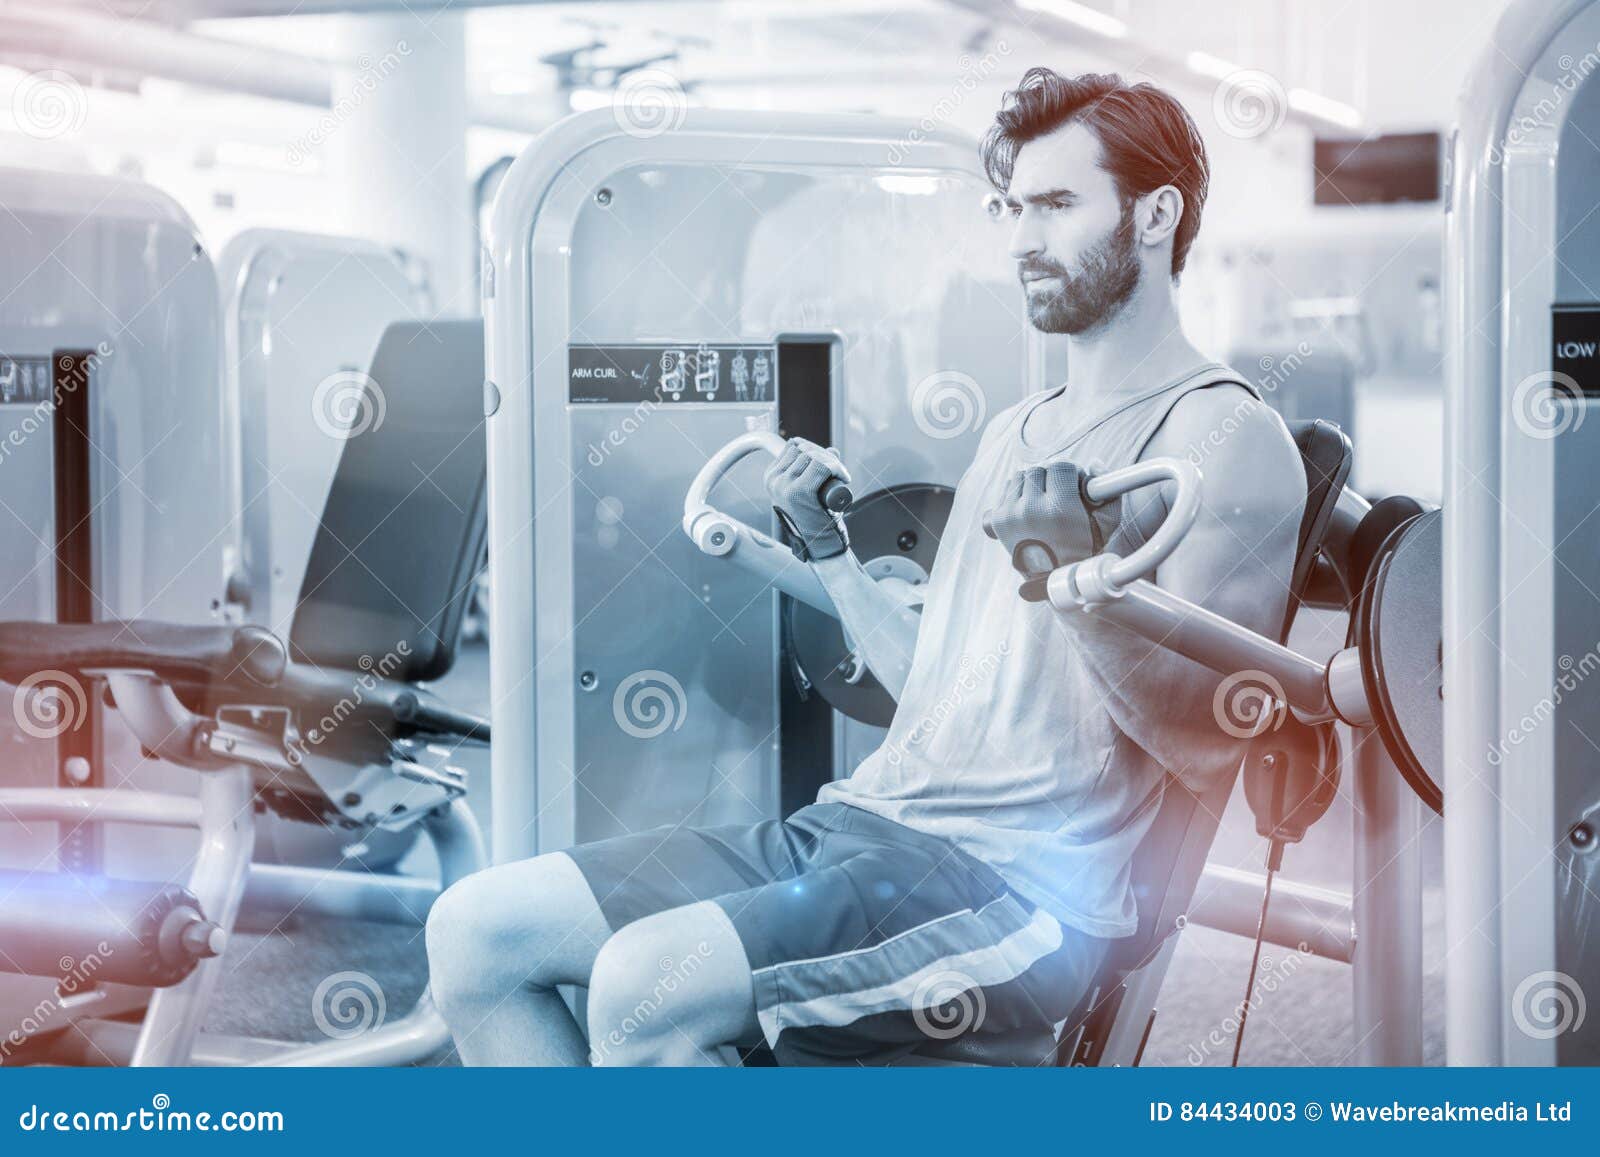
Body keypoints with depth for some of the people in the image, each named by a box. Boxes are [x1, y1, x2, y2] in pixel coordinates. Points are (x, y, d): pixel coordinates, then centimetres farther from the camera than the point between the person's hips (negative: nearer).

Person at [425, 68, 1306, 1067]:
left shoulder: (1222, 433, -6)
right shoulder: (1019, 433, 22)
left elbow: (1209, 742, -16)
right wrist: (827, 548, 27)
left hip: (1020, 890, -9)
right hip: (855, 823, 9)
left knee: (647, 984, -31)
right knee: (476, 932, -2)